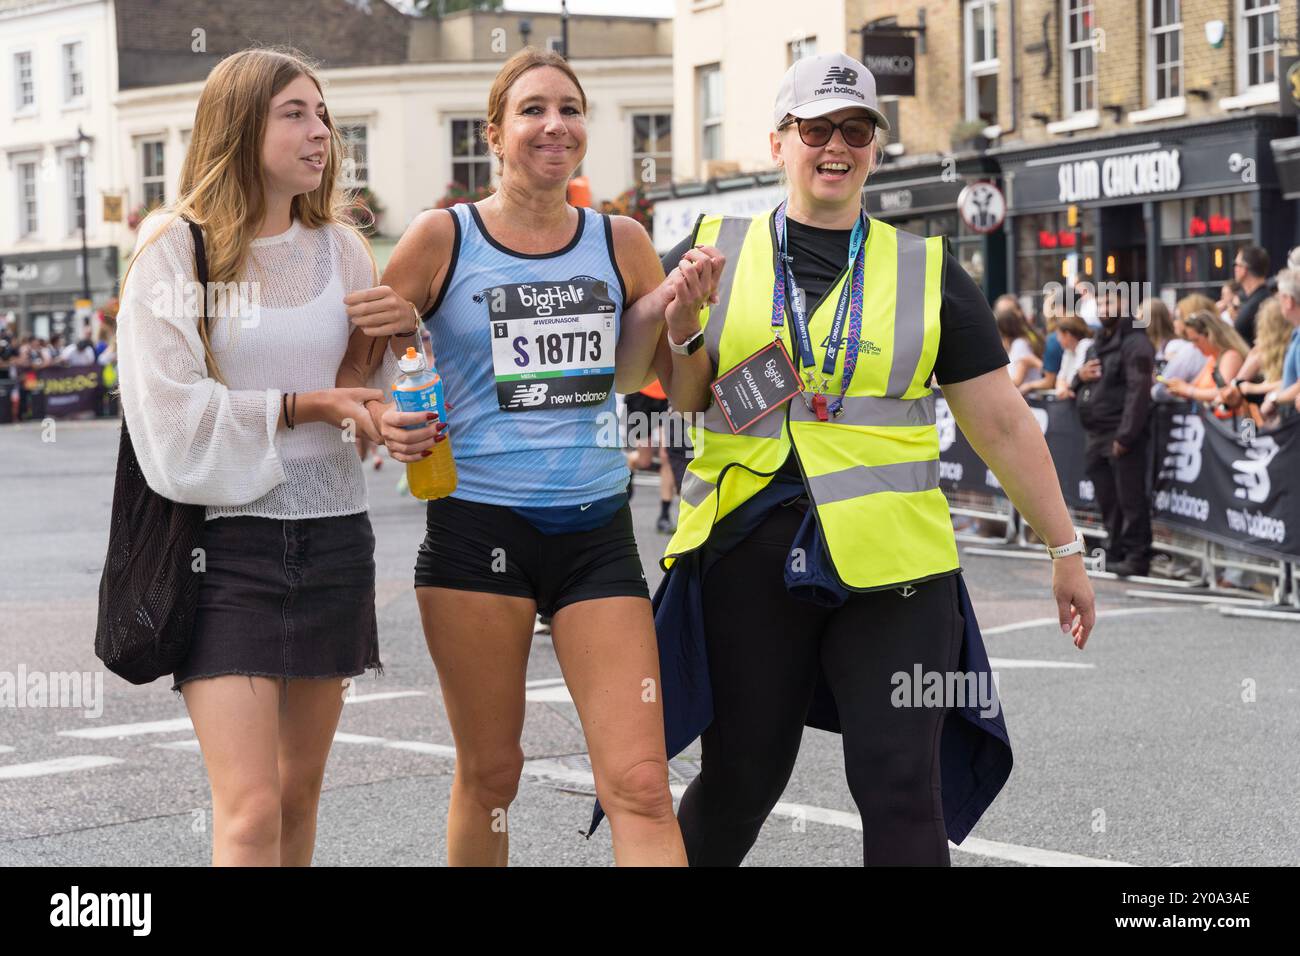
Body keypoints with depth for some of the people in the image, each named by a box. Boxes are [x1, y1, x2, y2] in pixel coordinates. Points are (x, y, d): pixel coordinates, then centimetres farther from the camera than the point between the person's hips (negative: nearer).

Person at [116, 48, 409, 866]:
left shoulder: (342, 249, 9)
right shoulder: (175, 251, -6)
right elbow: (172, 416, -12)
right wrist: (305, 406, -13)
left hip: (333, 537, 5)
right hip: (226, 542, -5)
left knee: (300, 790, 13)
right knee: (251, 811, -11)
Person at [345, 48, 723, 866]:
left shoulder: (621, 243, 6)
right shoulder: (443, 238, -1)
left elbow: (682, 388, 14)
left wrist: (683, 318, -5)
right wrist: (384, 425, -15)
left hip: (597, 530, 2)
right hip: (478, 527, -2)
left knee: (640, 784, -6)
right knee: (490, 776, 10)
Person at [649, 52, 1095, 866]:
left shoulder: (928, 271, 8)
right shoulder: (713, 251, 8)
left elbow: (1003, 423, 9)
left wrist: (1067, 547, 7)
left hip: (892, 564, 0)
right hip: (747, 556, 0)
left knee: (901, 786, -6)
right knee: (739, 781, 9)